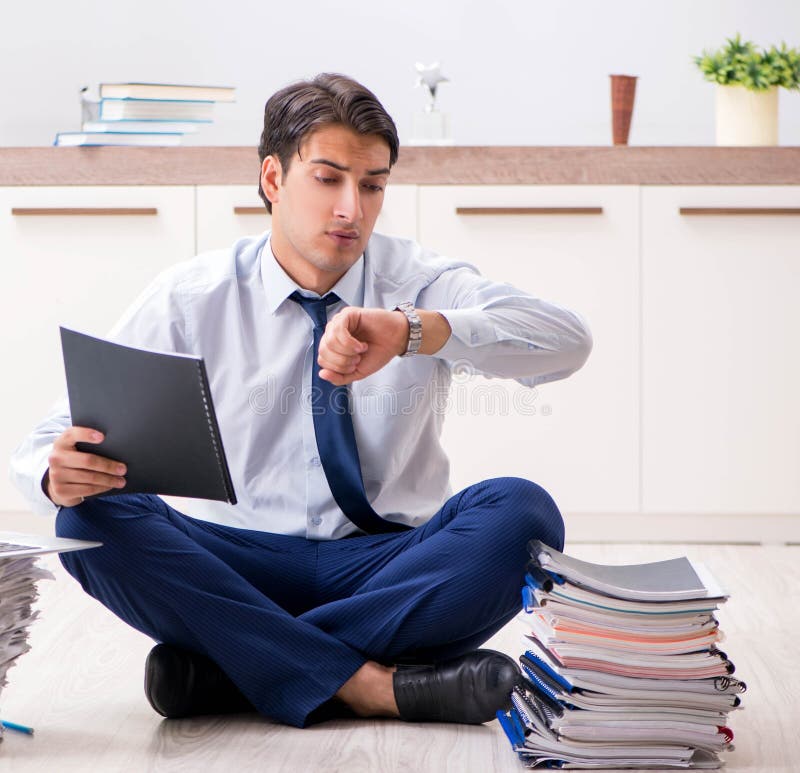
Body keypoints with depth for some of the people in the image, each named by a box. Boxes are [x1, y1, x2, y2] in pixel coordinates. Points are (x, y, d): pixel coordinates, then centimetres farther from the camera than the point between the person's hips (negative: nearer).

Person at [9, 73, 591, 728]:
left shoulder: (422, 284, 2)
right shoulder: (189, 299, 3)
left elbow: (568, 342, -17)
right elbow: (53, 438, -2)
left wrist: (413, 330, -34)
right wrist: (59, 471, -29)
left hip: (387, 566, 0)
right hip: (238, 567, 0)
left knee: (519, 511, -28)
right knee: (93, 516, -27)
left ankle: (222, 667, -26)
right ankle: (366, 684, -31)